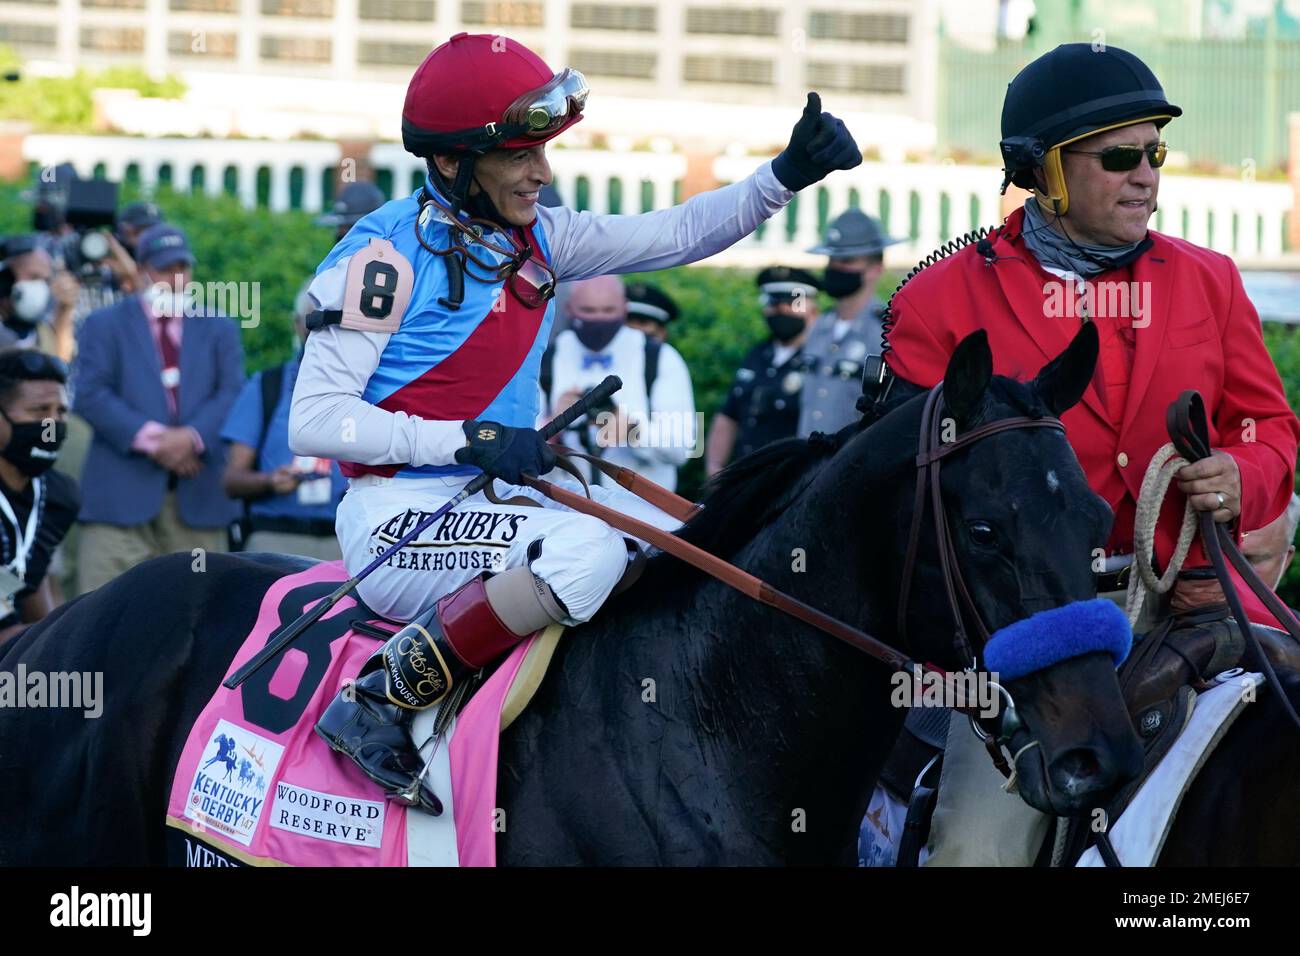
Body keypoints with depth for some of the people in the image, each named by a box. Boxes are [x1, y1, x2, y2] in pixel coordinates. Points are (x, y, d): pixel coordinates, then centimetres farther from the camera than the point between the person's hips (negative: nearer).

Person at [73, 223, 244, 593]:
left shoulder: (219, 329, 18)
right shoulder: (105, 325, 10)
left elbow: (233, 393, 4)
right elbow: (90, 394, -3)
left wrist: (193, 436, -15)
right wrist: (150, 438, -14)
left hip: (199, 495, 3)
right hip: (123, 493, -3)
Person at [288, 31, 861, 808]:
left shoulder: (535, 238, 9)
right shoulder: (389, 254, -13)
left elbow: (675, 236, 12)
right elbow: (314, 420, -16)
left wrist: (786, 176, -3)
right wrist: (469, 441, -22)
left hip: (507, 494, 9)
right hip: (403, 513, -9)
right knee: (585, 552, -33)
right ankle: (381, 702, -25)